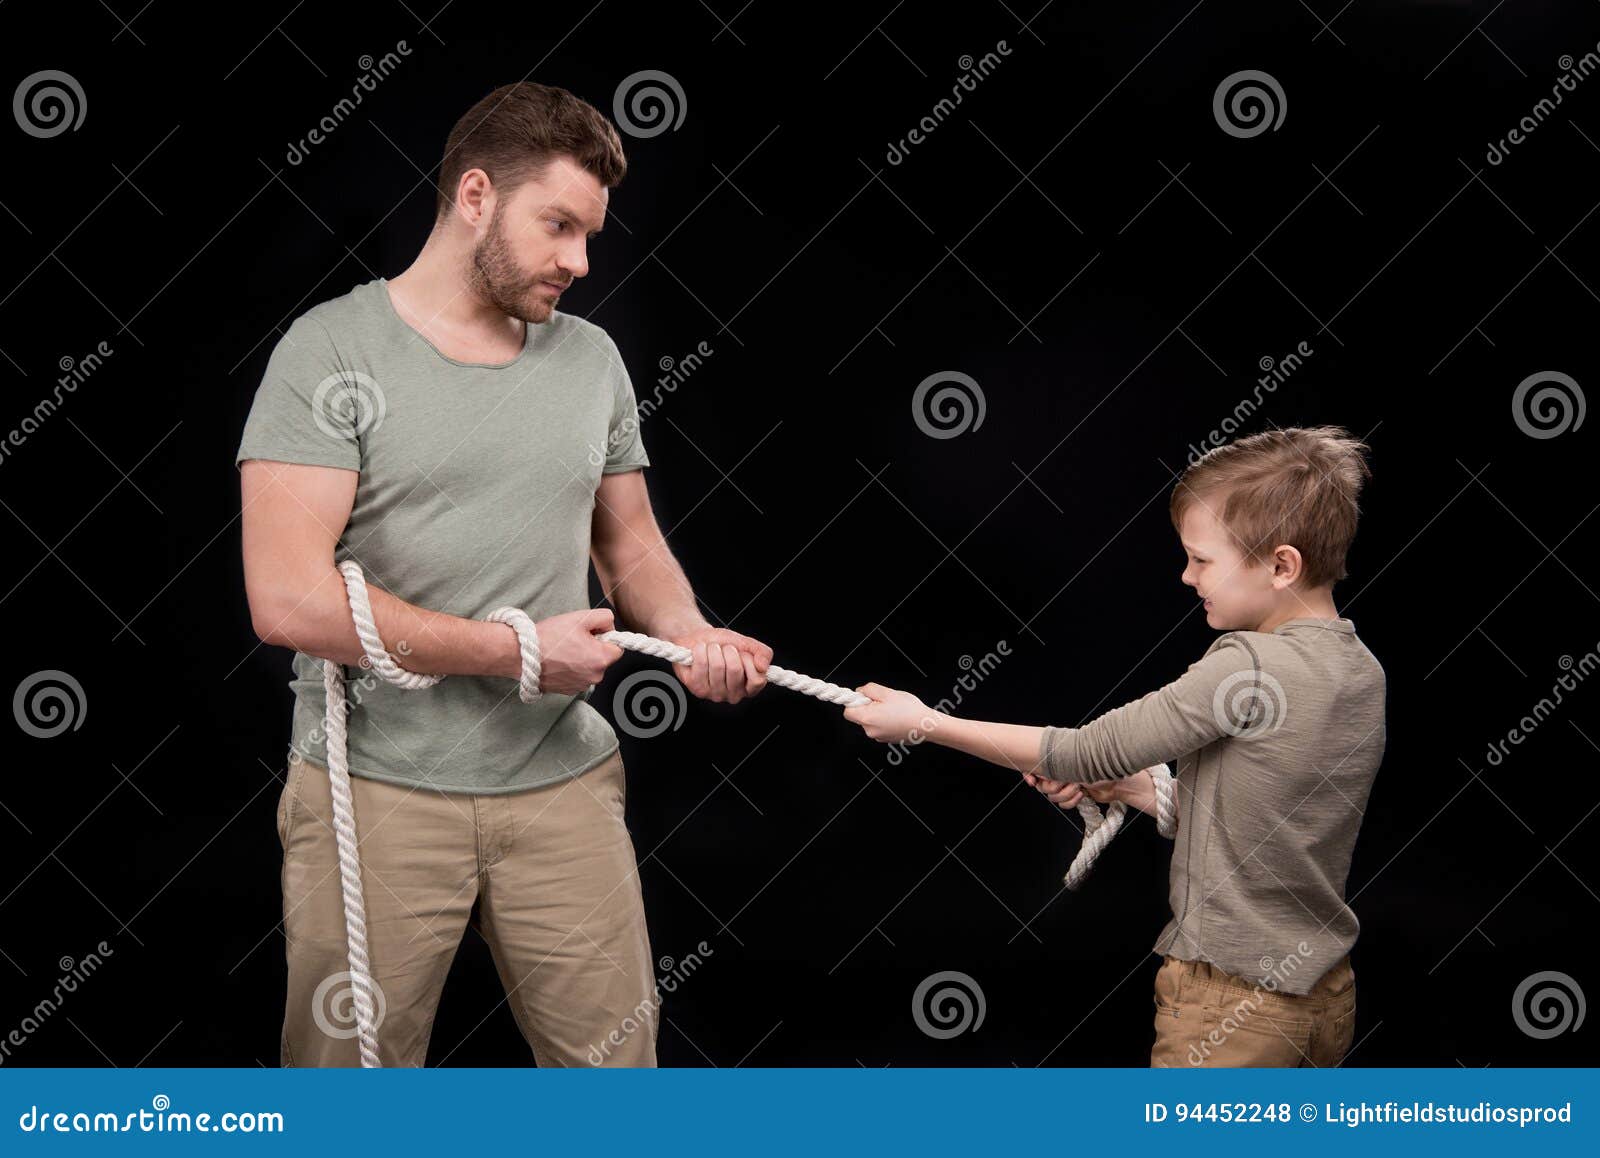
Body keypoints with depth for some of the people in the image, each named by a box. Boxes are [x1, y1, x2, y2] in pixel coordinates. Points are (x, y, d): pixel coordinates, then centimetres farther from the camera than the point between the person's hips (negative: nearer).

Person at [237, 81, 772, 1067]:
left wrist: (691, 635, -4)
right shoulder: (334, 351, -7)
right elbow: (288, 598, -16)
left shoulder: (590, 356, 10)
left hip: (565, 778, 4)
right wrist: (519, 652, -14)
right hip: (379, 790, -4)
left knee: (614, 1053, 7)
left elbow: (631, 541, 19)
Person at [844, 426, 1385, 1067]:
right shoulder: (1364, 672, 3)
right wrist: (1140, 790, 4)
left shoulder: (1248, 664, -21)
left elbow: (1088, 754, -14)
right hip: (1327, 996, 9)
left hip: (1233, 1002, -9)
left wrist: (924, 722, -7)